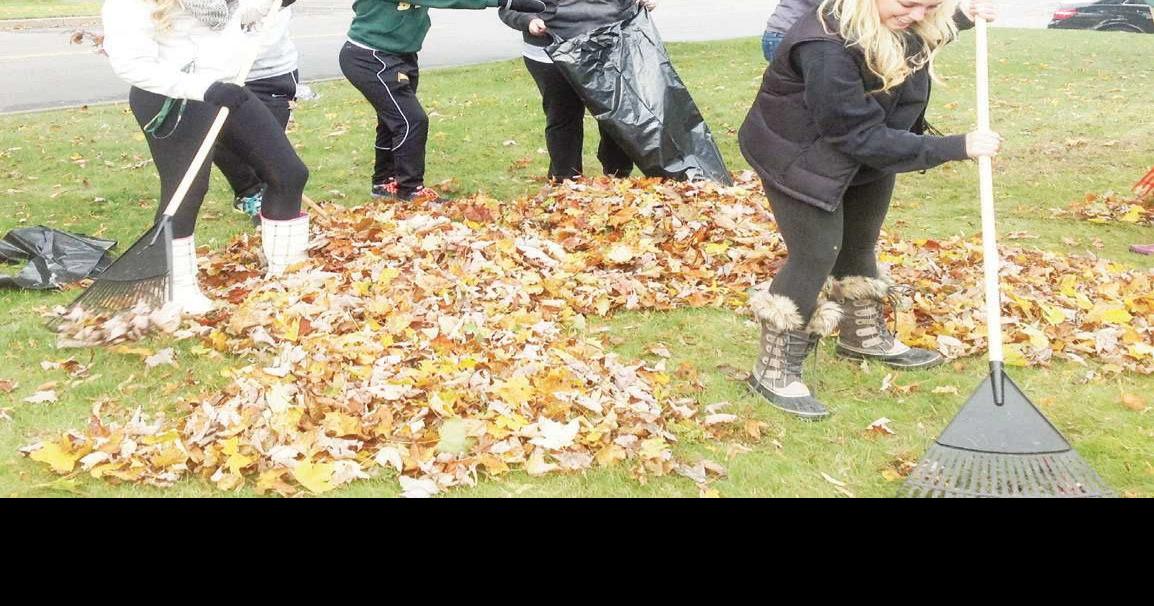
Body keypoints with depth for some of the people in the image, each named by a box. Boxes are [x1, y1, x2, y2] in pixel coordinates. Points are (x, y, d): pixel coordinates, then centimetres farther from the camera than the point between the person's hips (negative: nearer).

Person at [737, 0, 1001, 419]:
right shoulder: (827, 48, -38)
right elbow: (863, 136, -34)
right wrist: (957, 148, -30)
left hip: (867, 152, 8)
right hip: (800, 158, -8)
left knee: (859, 246, 19)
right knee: (816, 255, -9)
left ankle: (865, 337, 41)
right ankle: (773, 372, 2)